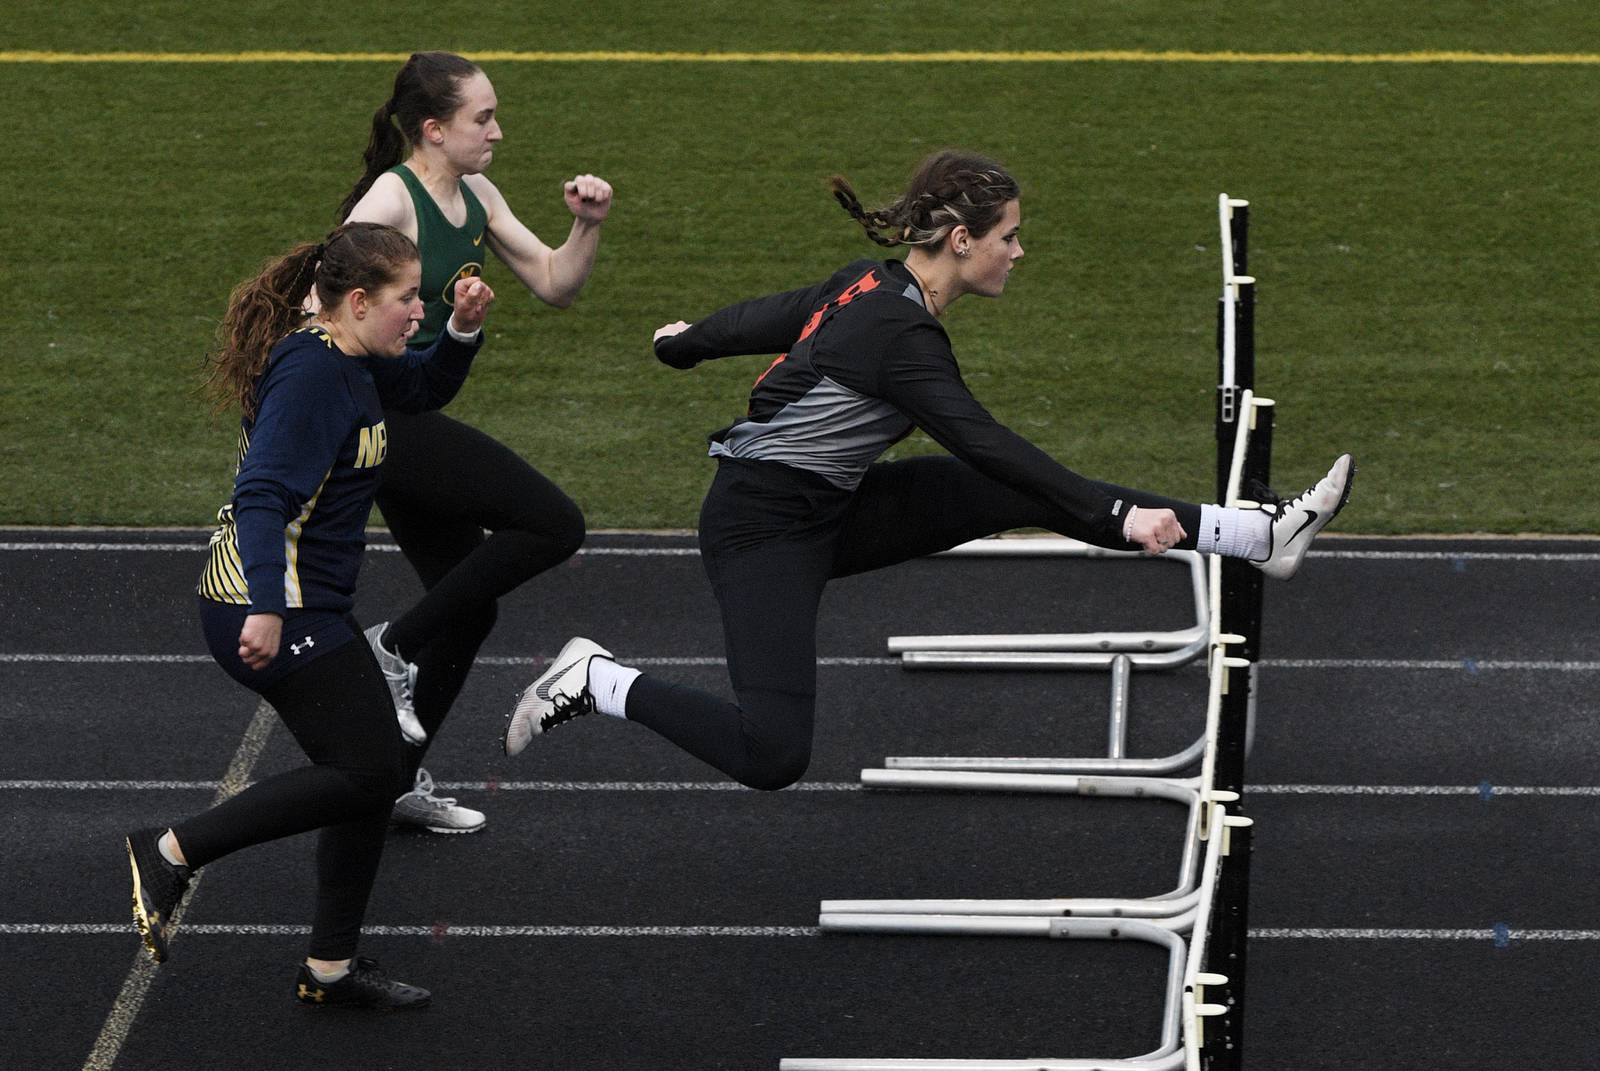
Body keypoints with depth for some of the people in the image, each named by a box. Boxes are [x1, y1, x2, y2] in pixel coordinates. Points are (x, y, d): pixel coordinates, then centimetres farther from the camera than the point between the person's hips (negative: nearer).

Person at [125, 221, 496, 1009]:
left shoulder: (345, 363, 13)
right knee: (366, 774, -11)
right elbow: (264, 493, -26)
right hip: (269, 610, -10)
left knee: (371, 774, 11)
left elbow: (424, 386, 31)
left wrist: (463, 329, 10)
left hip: (301, 609, 10)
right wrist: (267, 610, -35)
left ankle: (331, 967, 18)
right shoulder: (313, 373, -17)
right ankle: (172, 853, -6)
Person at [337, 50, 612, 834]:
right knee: (554, 524, -16)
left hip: (412, 421, 9)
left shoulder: (475, 197, 10)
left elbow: (553, 285, 14)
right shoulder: (393, 197, -16)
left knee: (468, 611, 14)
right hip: (381, 411, -9)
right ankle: (395, 648, -5)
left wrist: (587, 226, -1)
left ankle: (399, 780, 25)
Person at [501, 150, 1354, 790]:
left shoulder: (874, 285, 3)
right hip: (760, 528, -10)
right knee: (771, 757, -22)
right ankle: (598, 682, -3)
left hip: (827, 510, 10)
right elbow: (988, 446, -28)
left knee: (1027, 496, -1)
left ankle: (1261, 536, -1)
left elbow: (773, 315, 19)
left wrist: (686, 343, 38)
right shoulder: (901, 333, -24)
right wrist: (1117, 516, -27)